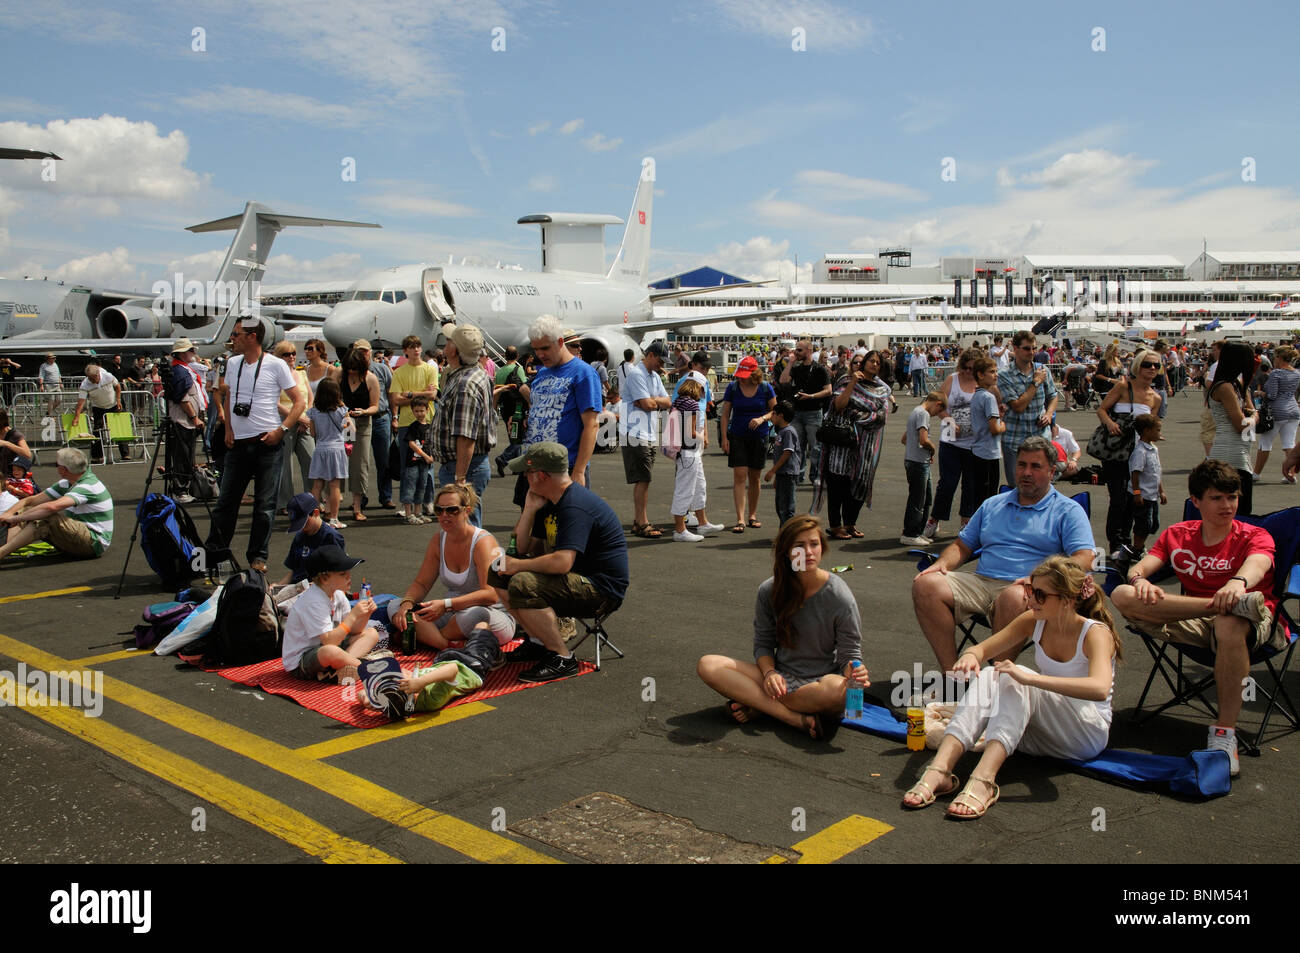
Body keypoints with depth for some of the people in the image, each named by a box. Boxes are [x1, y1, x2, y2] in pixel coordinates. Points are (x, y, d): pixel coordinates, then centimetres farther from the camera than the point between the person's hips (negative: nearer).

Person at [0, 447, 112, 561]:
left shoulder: (89, 486, -21)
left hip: (95, 543, -9)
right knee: (29, 511, 4)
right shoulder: (67, 483, 10)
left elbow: (52, 507, -34)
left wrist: (17, 518, -27)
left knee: (49, 518, -30)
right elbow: (32, 500, 12)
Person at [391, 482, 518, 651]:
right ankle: (447, 647, -30)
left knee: (473, 614, -41)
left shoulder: (483, 542, -15)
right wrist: (407, 602, -16)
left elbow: (491, 595, -26)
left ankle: (423, 636, -12)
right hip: (453, 615, 6)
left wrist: (447, 604, -35)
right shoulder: (438, 542, 5)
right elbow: (421, 583, 7)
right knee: (396, 607, -10)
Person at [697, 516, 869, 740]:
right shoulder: (769, 591, -1)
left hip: (820, 681, -3)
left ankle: (758, 706, -19)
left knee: (838, 689, -41)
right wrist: (769, 673, -13)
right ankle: (798, 719, -26)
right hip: (781, 678, 3)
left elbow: (850, 653, -6)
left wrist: (853, 672, -30)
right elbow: (763, 643, 8)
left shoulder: (840, 597, -9)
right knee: (708, 665, -18)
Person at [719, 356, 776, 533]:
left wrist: (762, 418, -16)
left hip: (759, 437, 1)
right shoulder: (732, 387, -2)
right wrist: (724, 437, -5)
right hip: (737, 437, -1)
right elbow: (725, 414, 2)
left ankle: (752, 515, 26)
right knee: (739, 476, -10)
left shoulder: (766, 388, -2)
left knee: (754, 478, 10)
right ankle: (740, 520, -12)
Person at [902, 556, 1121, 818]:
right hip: (1040, 734, 5)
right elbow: (983, 649, 6)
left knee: (1017, 681, -31)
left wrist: (1029, 678, -45)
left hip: (1088, 733, -5)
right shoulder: (1034, 621, 0)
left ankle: (983, 779, -48)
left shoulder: (1096, 633, -17)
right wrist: (971, 655, -20)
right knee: (987, 676, -23)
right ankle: (938, 770, -39)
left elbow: (1099, 688, -37)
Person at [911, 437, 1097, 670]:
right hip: (981, 581, 5)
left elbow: (1084, 560, -4)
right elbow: (962, 546, 27)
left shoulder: (1068, 511, 10)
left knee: (1013, 598, -41)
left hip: (1027, 589, -4)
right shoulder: (992, 505, 26)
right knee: (926, 585, -22)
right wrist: (942, 563, 3)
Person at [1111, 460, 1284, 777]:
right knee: (1123, 595, -23)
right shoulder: (1178, 535, 15)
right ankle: (1236, 604, -33)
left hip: (1253, 623, -3)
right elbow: (1140, 566, 1)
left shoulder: (1254, 536, 4)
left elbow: (1257, 563, -21)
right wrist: (1140, 579, -26)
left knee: (1230, 626, -43)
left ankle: (1225, 732, -35)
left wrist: (1239, 581, -47)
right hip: (1194, 622, 3)